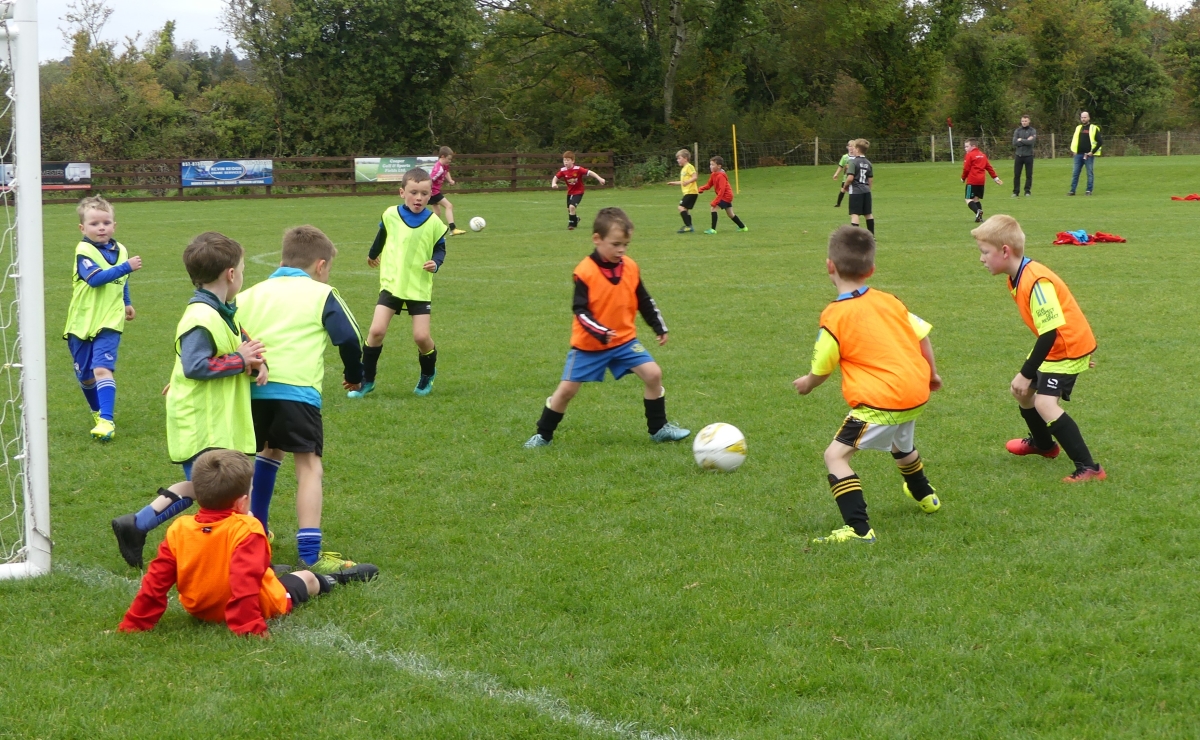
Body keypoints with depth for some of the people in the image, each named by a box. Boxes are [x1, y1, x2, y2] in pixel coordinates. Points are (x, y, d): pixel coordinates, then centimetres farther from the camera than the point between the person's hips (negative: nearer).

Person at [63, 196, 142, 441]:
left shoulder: (120, 250, 6)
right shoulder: (84, 251, -11)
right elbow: (96, 278, -27)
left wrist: (127, 304, 26)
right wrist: (127, 267, -29)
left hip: (108, 322, 1)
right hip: (81, 323, -1)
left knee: (102, 369, -18)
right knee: (85, 375, 12)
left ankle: (106, 419, -26)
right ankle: (97, 412, 36)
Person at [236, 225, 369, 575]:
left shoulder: (253, 293, 21)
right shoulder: (321, 294, 9)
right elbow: (349, 338, 6)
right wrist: (354, 375, 23)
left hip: (253, 389, 5)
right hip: (296, 389, -5)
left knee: (269, 451, 30)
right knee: (309, 465, -6)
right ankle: (310, 555, -17)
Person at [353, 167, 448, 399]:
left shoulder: (433, 222, -9)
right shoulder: (390, 215, -6)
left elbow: (440, 249, 3)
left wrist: (435, 263, -19)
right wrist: (373, 254, 33)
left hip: (420, 288, -1)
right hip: (391, 284, 1)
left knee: (421, 336, -7)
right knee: (376, 331, -10)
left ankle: (428, 375, 23)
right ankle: (366, 380, 6)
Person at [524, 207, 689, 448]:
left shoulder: (631, 268, -2)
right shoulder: (585, 272, -18)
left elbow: (644, 302, 11)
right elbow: (581, 311, -21)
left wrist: (659, 327, 11)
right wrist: (600, 332, -33)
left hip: (625, 339, 4)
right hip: (589, 344, -4)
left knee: (653, 374, -7)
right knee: (567, 389, -3)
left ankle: (659, 428, 7)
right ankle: (543, 435, 14)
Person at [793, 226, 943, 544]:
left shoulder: (834, 316, -11)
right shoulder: (889, 301, 8)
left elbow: (822, 369, -5)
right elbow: (922, 335, 14)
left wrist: (807, 384, 18)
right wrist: (932, 373, 31)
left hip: (880, 401, -8)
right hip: (916, 390, 8)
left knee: (835, 455, -8)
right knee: (901, 444, 36)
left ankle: (858, 529, -22)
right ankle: (925, 496, 63)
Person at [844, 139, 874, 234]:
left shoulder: (853, 162, -12)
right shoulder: (868, 163, 8)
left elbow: (850, 178, -18)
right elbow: (871, 180, 11)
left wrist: (845, 186, -1)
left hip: (855, 191, -7)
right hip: (866, 191, 7)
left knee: (854, 214, -7)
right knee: (869, 213, 15)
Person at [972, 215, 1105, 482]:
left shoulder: (1036, 282, -30)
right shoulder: (1016, 279, 1)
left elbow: (1050, 332, -32)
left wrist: (1026, 374, -28)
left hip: (1069, 346, -10)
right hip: (1055, 345, 10)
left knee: (1045, 403, -23)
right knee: (1020, 390, 23)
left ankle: (1088, 468, -23)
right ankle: (1043, 443, 48)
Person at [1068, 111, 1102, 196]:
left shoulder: (1093, 128, -2)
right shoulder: (1078, 128, 14)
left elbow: (1100, 142, -5)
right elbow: (1074, 140, 24)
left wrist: (1093, 152, -11)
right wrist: (1073, 150, 11)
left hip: (1088, 155, -5)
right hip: (1078, 154, 5)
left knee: (1090, 173, 0)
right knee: (1075, 173, 4)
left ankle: (1089, 191, 5)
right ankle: (1072, 190, 8)